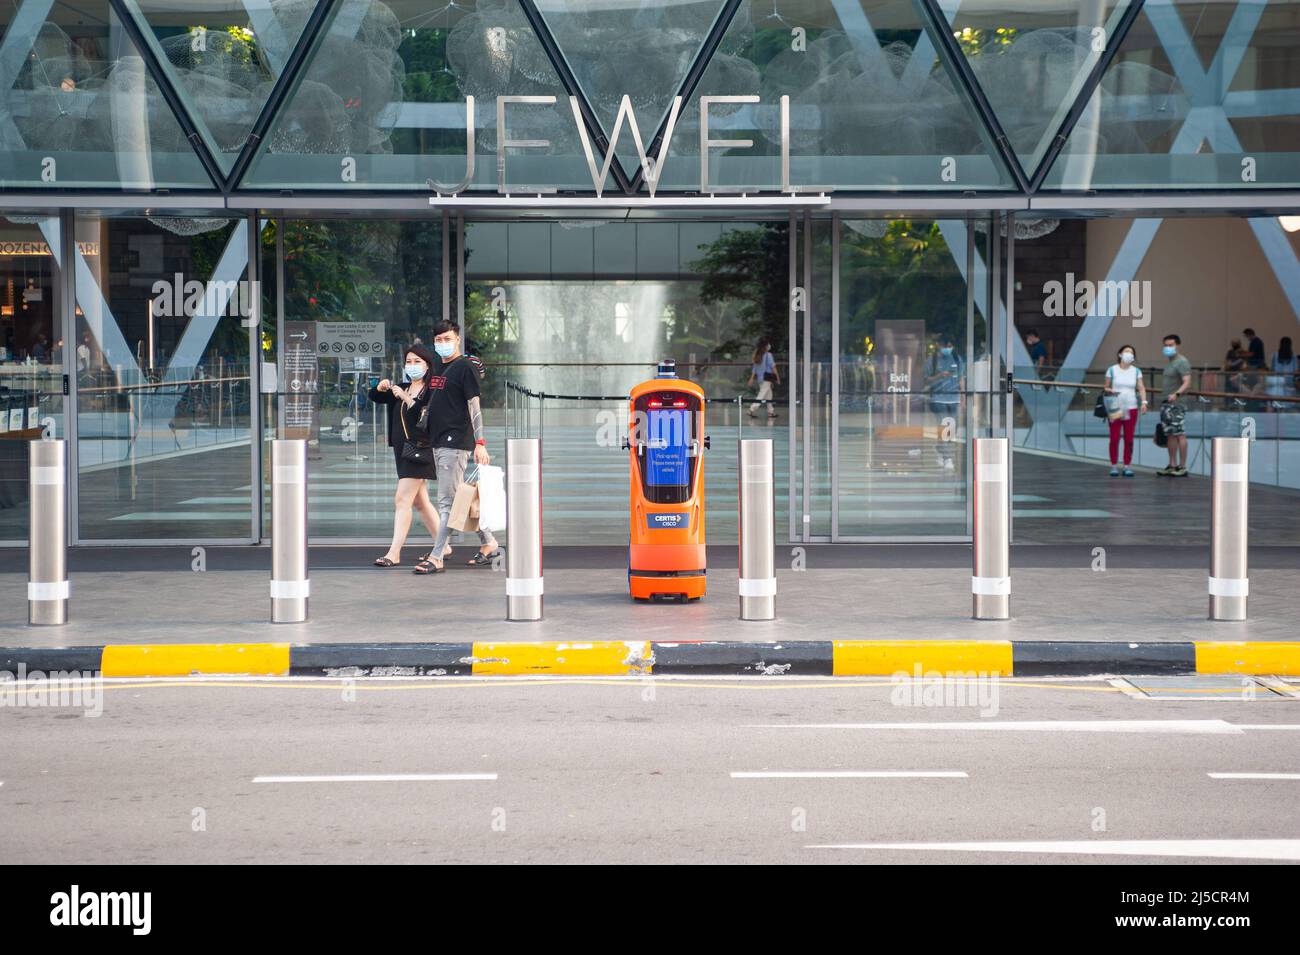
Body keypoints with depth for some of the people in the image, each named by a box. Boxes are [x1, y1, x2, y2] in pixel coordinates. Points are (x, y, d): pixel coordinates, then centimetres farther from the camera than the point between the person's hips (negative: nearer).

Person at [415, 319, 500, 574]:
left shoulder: (465, 367, -7)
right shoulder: (437, 368, 17)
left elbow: (474, 406, -12)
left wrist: (480, 442, -18)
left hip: (455, 442, -9)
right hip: (438, 441, 9)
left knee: (447, 501, -9)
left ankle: (436, 558, -10)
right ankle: (489, 544, 24)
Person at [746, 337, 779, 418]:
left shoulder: (757, 355, 8)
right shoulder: (768, 355, -11)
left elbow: (754, 368, 8)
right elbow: (772, 367, -11)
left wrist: (752, 379, 9)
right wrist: (777, 377, -5)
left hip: (759, 377, 7)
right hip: (767, 376, -7)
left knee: (769, 394, 16)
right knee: (762, 394, -6)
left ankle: (771, 411, 18)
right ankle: (752, 410, -13)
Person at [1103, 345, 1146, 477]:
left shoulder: (1136, 371, 9)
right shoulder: (1112, 370, 4)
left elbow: (1141, 388, 2)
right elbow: (1106, 388, 8)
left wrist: (1144, 402, -12)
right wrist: (1110, 391, -15)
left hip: (1131, 408, 2)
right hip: (1115, 408, -2)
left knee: (1129, 439, 1)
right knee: (1114, 438, -5)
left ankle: (1127, 466, 7)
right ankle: (1114, 466, 2)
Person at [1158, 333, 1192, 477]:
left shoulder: (1182, 362, -10)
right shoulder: (1169, 363, 21)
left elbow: (1187, 382, -21)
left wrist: (1177, 394, -36)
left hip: (1176, 404, -10)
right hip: (1166, 403, 10)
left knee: (1179, 434, -10)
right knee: (1170, 435, 10)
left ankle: (1182, 467, -11)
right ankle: (1172, 466, 14)